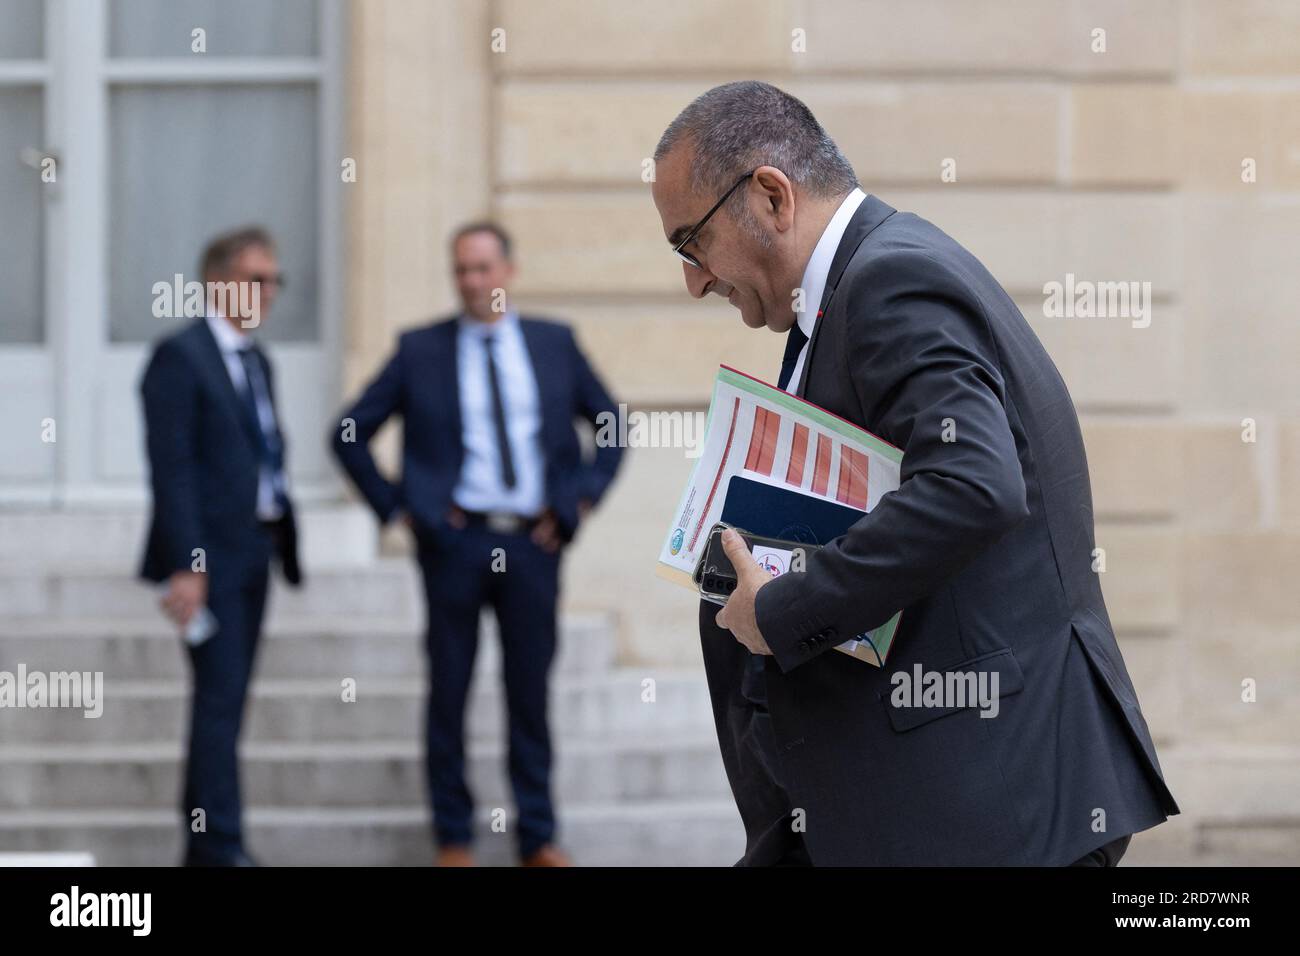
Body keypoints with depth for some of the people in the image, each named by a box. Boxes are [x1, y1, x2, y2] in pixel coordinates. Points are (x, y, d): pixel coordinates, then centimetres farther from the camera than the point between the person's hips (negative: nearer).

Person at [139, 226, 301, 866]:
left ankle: (204, 847, 13)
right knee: (220, 698, -11)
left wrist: (279, 540, 9)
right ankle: (221, 847, -11)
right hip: (211, 555, -8)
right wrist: (187, 564, -20)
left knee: (228, 700, 9)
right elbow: (171, 468, -15)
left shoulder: (257, 362, 18)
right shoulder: (180, 357, -9)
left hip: (254, 550, 8)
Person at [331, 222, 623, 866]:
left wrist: (582, 499, 5)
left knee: (531, 691, 5)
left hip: (534, 544, 1)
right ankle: (453, 837, 10)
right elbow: (350, 434, 6)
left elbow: (613, 424, 16)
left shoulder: (554, 343, 9)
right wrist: (396, 507, 0)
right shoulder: (421, 350, 3)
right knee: (449, 692, 2)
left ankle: (539, 838, 12)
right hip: (455, 540, -1)